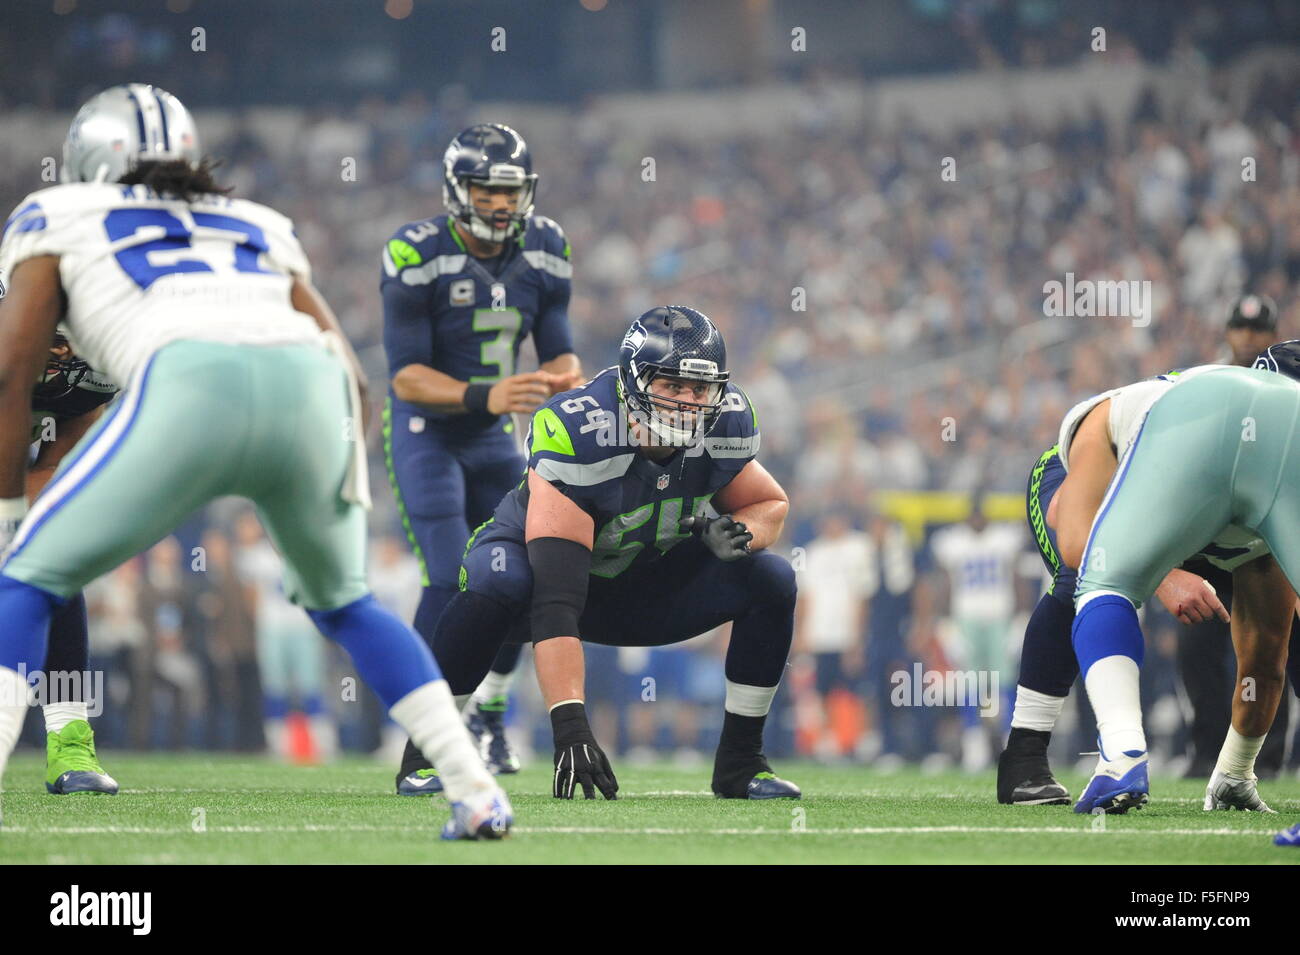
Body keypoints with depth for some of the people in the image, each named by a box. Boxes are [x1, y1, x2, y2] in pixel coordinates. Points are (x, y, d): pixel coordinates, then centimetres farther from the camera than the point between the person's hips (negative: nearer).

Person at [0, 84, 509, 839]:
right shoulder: (259, 228, 37)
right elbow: (351, 379, 29)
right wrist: (336, 528, 36)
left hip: (192, 386, -4)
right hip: (309, 384, 4)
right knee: (342, 602, 29)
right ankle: (479, 794, 21)